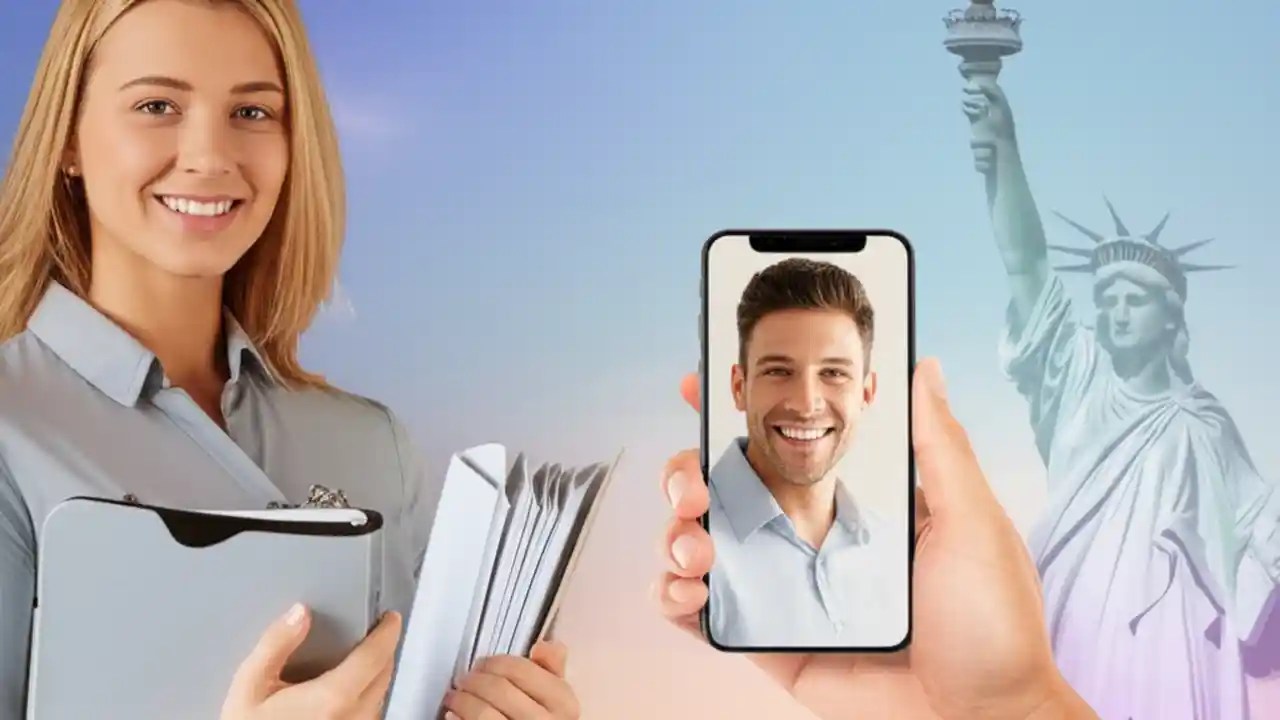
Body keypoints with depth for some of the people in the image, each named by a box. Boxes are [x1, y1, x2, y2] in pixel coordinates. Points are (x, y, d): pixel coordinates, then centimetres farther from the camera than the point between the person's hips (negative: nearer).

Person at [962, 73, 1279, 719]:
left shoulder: (1199, 424, 5)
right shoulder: (1080, 373, 5)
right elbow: (1025, 264, -7)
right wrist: (1003, 148, -18)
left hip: (1160, 622, -1)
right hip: (1072, 613, 1)